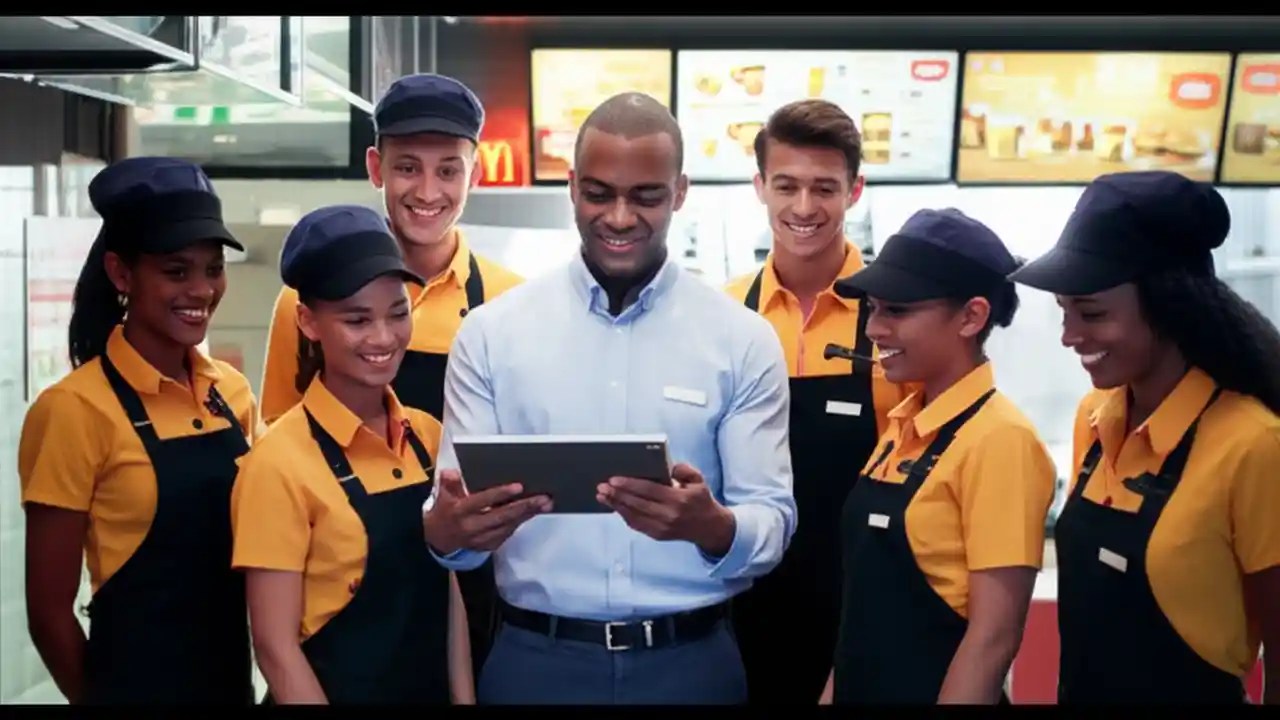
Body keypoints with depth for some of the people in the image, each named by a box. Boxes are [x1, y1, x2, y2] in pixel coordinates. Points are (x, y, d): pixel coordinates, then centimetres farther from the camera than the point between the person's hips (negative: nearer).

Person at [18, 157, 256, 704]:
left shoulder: (233, 391, 0)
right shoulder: (76, 409, -16)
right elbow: (49, 610, -11)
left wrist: (248, 677, 8)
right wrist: (97, 697, -1)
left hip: (234, 677, 5)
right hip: (139, 679, -5)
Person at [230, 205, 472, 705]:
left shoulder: (430, 437, -1)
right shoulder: (281, 462, -17)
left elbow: (448, 593, 6)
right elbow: (276, 647, -16)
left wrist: (463, 697, 0)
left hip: (433, 689, 5)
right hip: (339, 690, -5)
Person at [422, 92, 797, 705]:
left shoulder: (743, 340, -2)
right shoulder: (492, 331, -1)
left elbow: (772, 523, -5)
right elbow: (450, 518, -2)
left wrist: (711, 525, -26)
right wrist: (450, 526, -25)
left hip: (690, 662, 0)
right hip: (534, 659, 0)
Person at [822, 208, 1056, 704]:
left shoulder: (998, 439, -19)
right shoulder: (901, 425, 3)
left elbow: (995, 636, -19)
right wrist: (832, 691, 11)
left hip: (931, 690, -7)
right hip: (860, 689, 7)